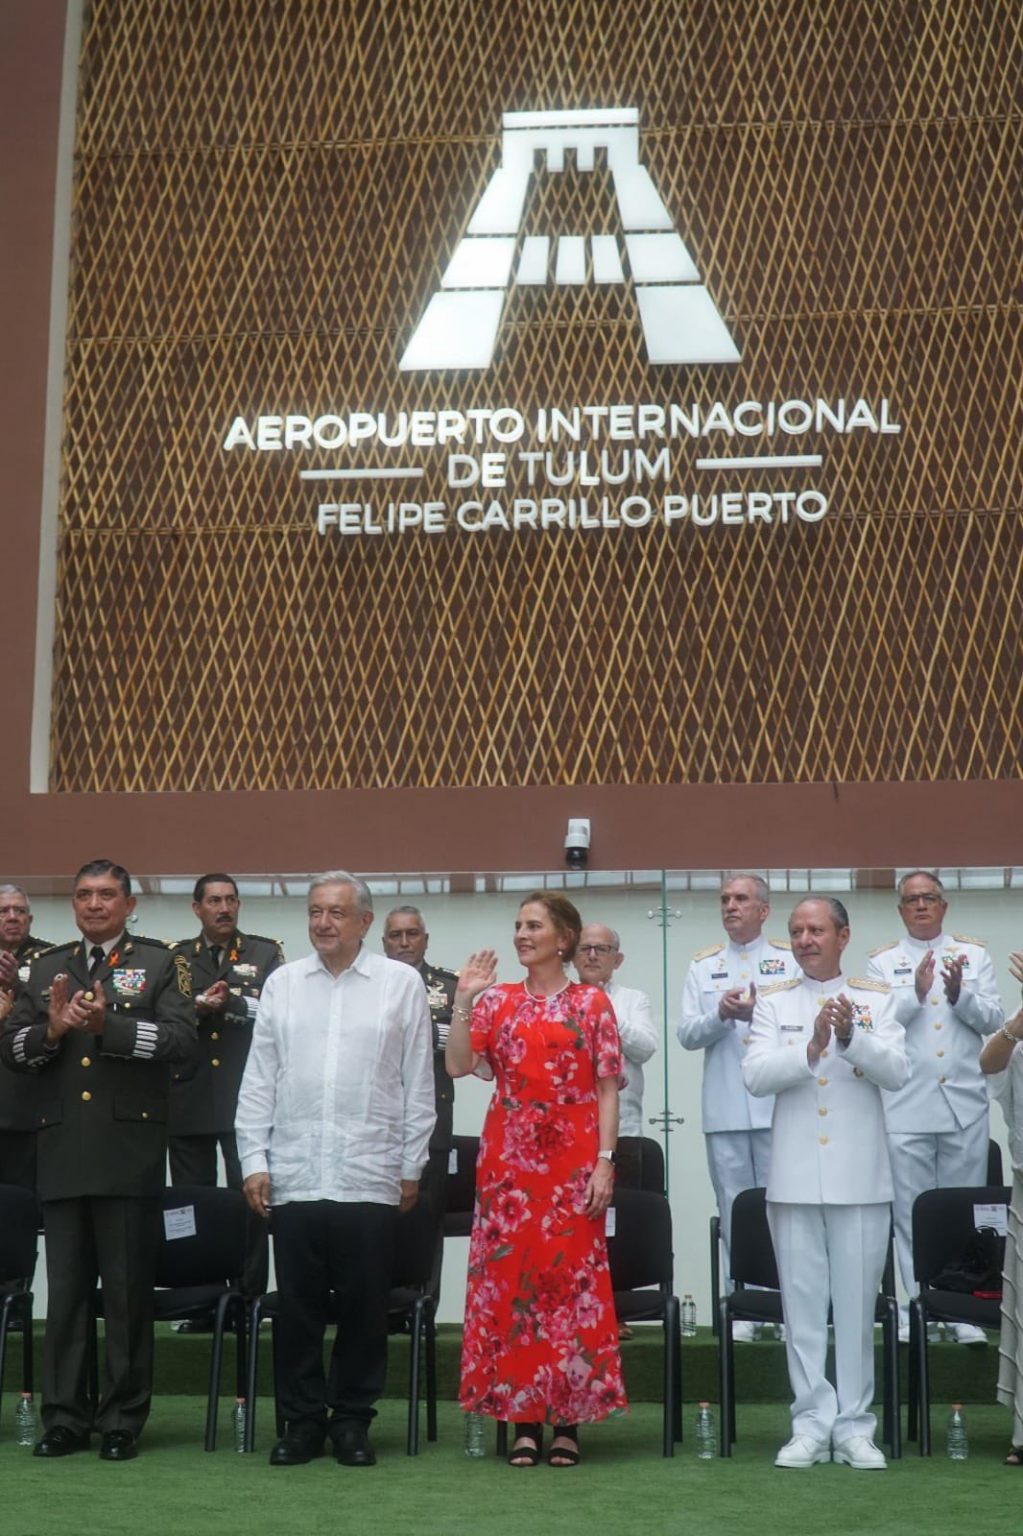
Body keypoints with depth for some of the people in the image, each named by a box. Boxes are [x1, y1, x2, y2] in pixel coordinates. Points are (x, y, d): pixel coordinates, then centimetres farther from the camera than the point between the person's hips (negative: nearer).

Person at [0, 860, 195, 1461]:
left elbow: (181, 1039, -9)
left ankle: (124, 1420, 10)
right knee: (66, 1291, 8)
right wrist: (52, 1030, -10)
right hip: (62, 1151, 4)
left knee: (129, 1292, 2)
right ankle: (65, 1417, 16)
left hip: (129, 1149, -3)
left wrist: (108, 1025, -20)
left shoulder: (161, 964, 5)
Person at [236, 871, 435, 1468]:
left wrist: (412, 1166, 2)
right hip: (293, 1177, 2)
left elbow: (418, 1083, 4)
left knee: (365, 1307, 3)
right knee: (298, 1306, 6)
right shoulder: (283, 984, 9)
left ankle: (353, 1420, 16)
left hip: (370, 1177, -2)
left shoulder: (401, 984, 3)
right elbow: (259, 1079, 9)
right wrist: (254, 1160, 3)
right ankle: (303, 1420, 18)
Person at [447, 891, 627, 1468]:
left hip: (572, 1161, -2)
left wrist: (605, 1161, -8)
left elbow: (608, 1089, -1)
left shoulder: (593, 1003, 2)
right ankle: (525, 1417, 10)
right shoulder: (497, 1001, 8)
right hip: (509, 1160, 2)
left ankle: (569, 1419, 9)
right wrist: (464, 1000, -9)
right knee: (509, 1279, 2)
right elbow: (459, 1065, -3)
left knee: (572, 1277, 0)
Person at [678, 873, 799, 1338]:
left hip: (778, 1107, -2)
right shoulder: (703, 965, 12)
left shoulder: (789, 960, 5)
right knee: (734, 1211, 5)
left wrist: (759, 1012, -18)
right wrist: (720, 1014, -12)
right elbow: (687, 1034, 6)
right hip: (724, 1111, 2)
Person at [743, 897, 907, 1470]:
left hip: (860, 1177, -1)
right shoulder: (774, 1003, 6)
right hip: (796, 1177, 1)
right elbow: (756, 1074, -8)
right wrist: (811, 1048, -24)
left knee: (858, 1305, 4)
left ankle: (855, 1425, 13)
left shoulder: (877, 999, 5)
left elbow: (897, 1071, -8)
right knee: (804, 1304, 5)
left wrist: (851, 1037, -25)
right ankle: (812, 1424, 12)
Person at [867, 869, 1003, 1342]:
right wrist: (916, 993, -16)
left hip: (965, 1106, 1)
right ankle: (916, 1307, 8)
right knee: (911, 1214, 1)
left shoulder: (974, 955, 11)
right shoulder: (881, 962, 8)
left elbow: (993, 1021, 3)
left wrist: (960, 996, -15)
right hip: (906, 1108, -1)